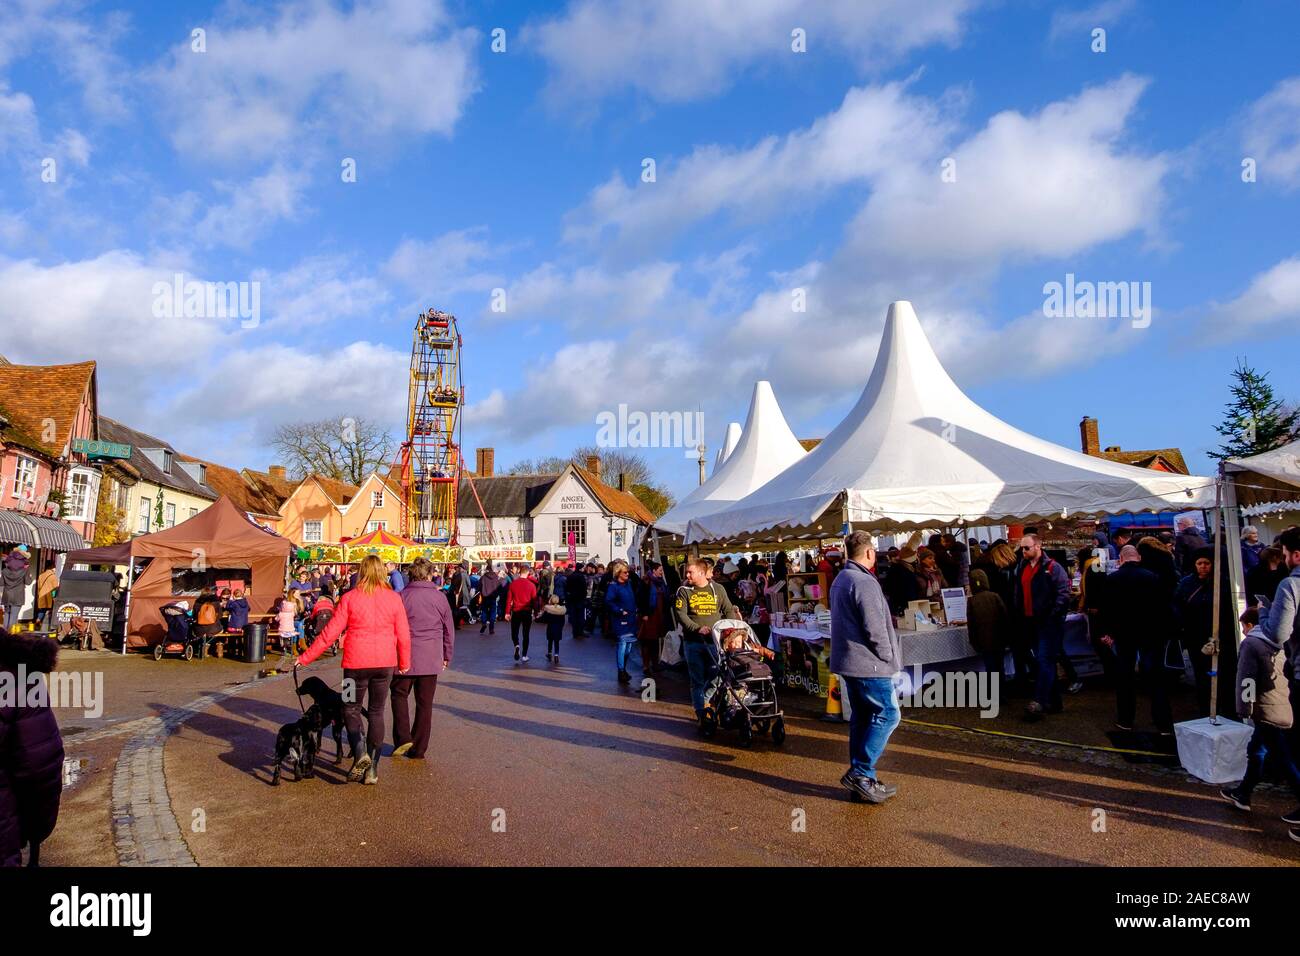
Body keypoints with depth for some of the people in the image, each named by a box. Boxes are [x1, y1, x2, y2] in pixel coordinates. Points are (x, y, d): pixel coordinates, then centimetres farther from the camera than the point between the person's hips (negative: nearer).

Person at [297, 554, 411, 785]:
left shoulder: (350, 597, -6)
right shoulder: (394, 598, -2)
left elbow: (330, 632, -5)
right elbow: (403, 634, 0)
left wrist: (305, 658, 5)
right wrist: (404, 663, 15)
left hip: (356, 662, -2)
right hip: (385, 662, 2)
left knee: (351, 708, 14)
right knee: (377, 712, 11)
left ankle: (360, 753, -8)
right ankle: (372, 769, 14)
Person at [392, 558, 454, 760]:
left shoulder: (401, 597, -7)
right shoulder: (440, 597, -1)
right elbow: (449, 629, 6)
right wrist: (447, 656, 17)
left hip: (406, 656, -1)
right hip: (432, 659, 2)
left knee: (399, 695, 17)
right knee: (425, 703, 9)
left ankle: (403, 738, 2)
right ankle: (418, 749, 14)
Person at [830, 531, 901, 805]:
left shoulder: (840, 580, 14)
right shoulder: (864, 582, -18)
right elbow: (874, 628, -22)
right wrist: (889, 658, -8)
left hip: (848, 660, 10)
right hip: (869, 662, -10)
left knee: (861, 716, 14)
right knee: (887, 715, -3)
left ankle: (861, 779, 18)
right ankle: (861, 772, -5)